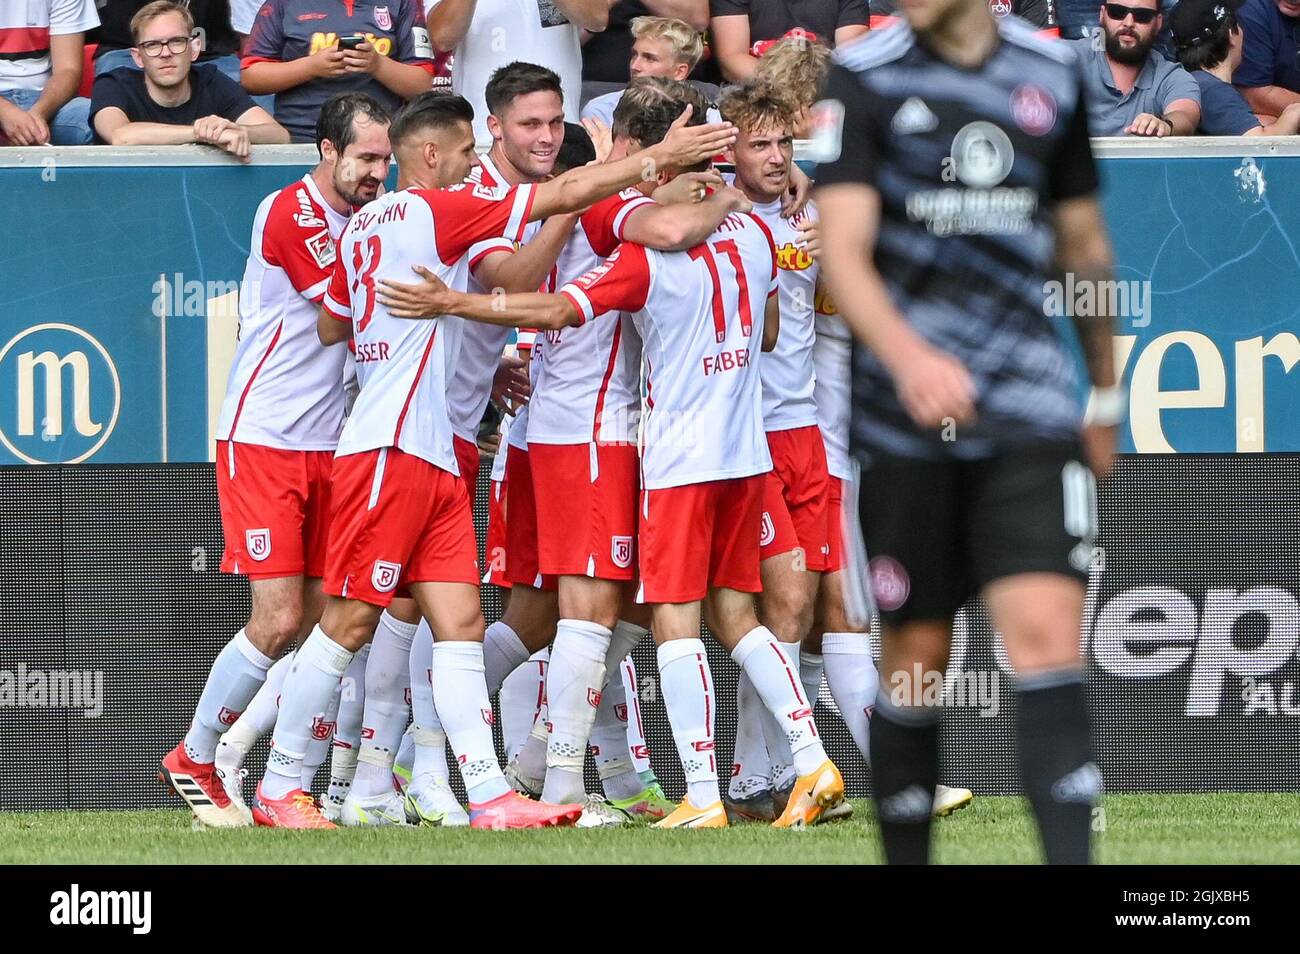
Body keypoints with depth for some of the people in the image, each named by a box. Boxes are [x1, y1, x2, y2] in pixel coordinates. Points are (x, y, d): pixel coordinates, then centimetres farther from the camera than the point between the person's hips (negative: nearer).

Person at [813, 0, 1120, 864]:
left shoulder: (1054, 75, 8)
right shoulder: (865, 78, -2)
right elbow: (843, 252, -12)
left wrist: (1107, 394, 26)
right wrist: (909, 356, -30)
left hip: (1030, 401, 1)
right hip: (905, 415, -1)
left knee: (1048, 634, -13)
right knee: (916, 655, 4)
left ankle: (1072, 858, -18)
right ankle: (906, 856, 18)